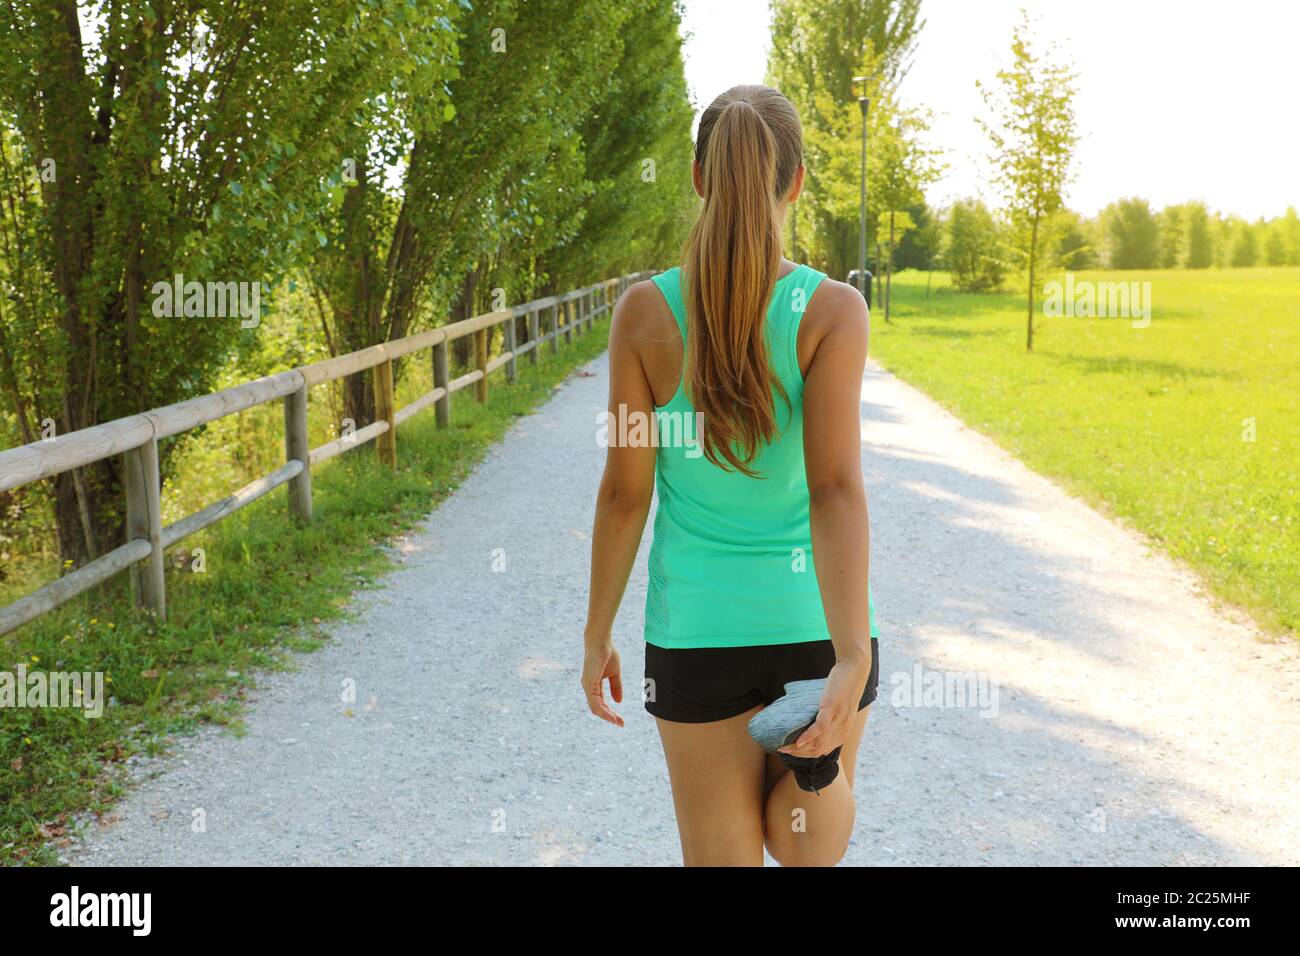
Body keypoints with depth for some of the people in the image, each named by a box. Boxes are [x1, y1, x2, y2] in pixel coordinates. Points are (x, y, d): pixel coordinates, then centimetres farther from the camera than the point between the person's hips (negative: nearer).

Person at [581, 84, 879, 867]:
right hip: (817, 621, 0)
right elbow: (837, 487, -24)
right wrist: (852, 663, -30)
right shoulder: (834, 310, -13)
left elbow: (626, 491, -6)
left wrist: (598, 637, 6)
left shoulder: (644, 310, -9)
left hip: (699, 629, 0)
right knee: (805, 850, 29)